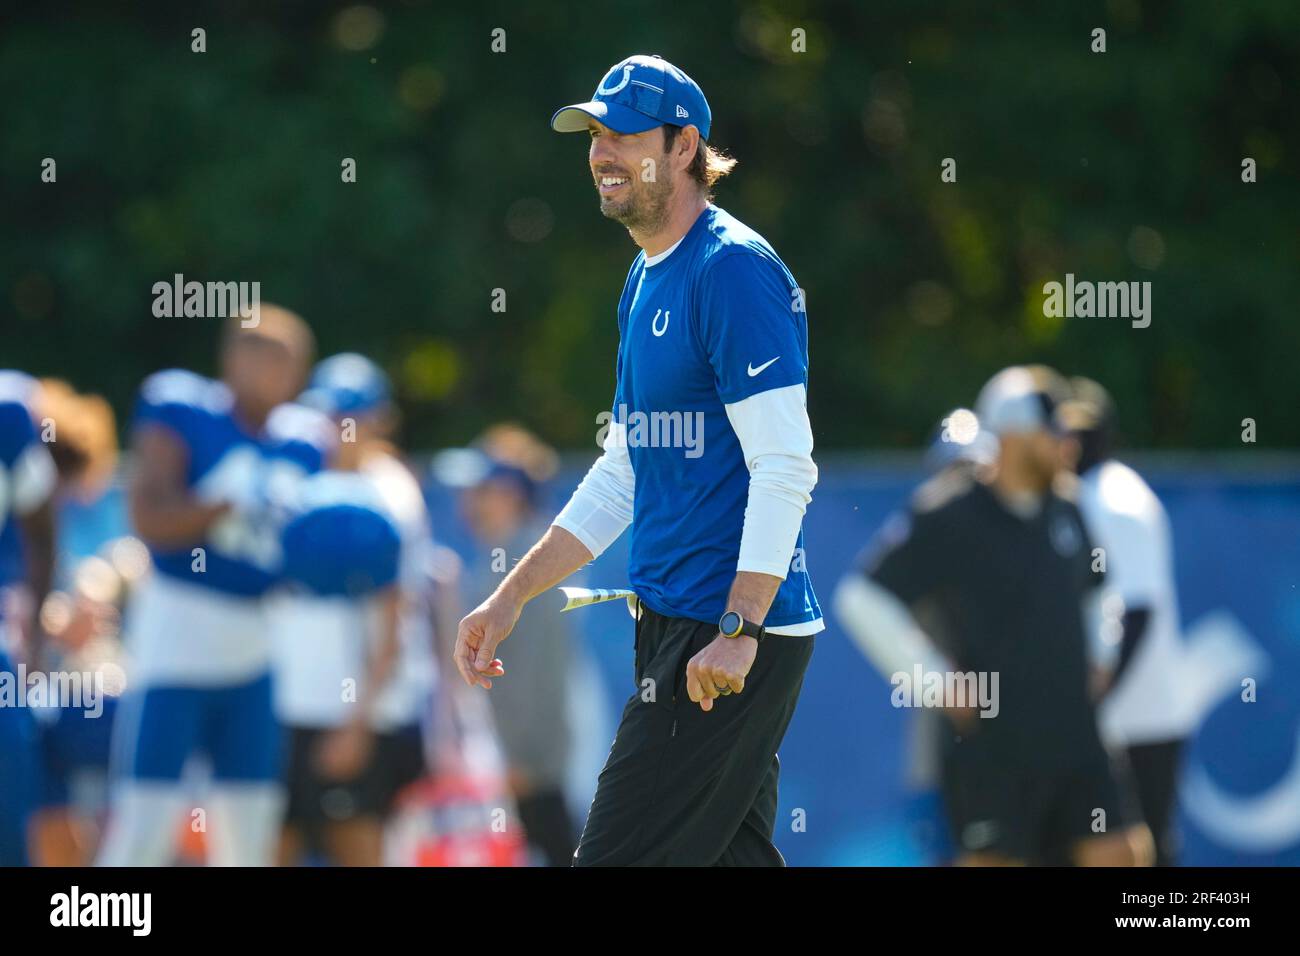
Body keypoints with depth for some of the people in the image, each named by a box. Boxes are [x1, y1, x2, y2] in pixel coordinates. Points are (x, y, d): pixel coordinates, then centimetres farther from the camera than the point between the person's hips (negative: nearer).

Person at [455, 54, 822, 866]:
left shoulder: (734, 270, -13)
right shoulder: (645, 281, 17)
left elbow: (784, 469, -19)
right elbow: (622, 477, 24)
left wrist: (738, 632, -25)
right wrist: (511, 600, 22)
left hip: (733, 641, -10)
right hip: (674, 623, 10)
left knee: (614, 855, -12)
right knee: (734, 856, 9)